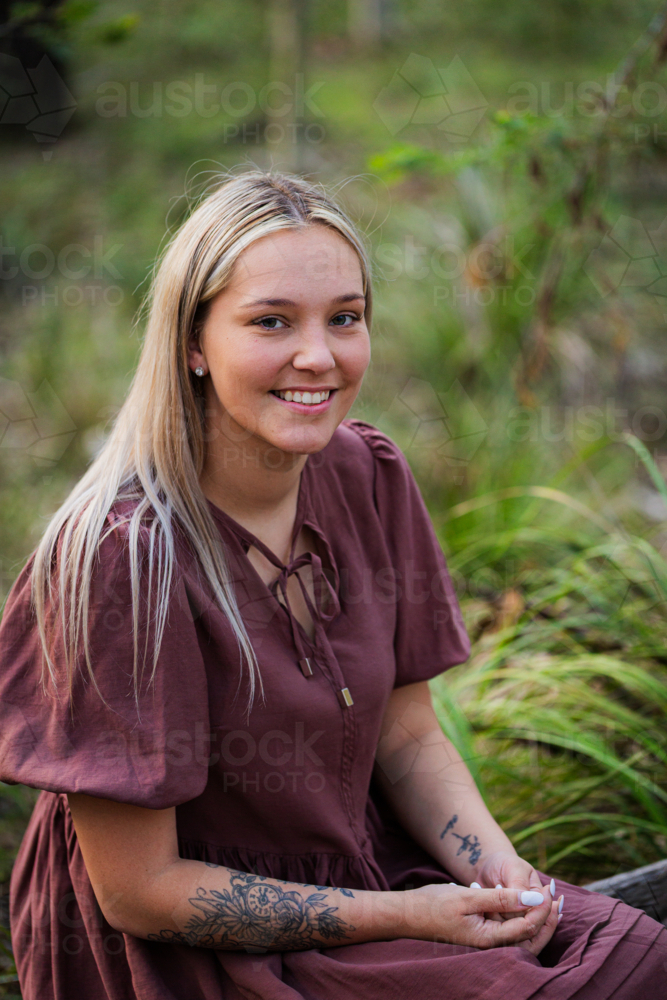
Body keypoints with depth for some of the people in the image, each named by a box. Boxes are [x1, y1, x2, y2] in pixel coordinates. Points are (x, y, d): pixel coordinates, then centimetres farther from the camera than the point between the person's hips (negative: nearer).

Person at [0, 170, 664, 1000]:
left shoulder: (369, 477, -4)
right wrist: (405, 916, -18)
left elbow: (407, 737, 7)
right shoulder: (123, 553, -23)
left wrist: (502, 871, -11)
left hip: (364, 863, 6)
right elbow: (139, 891, -18)